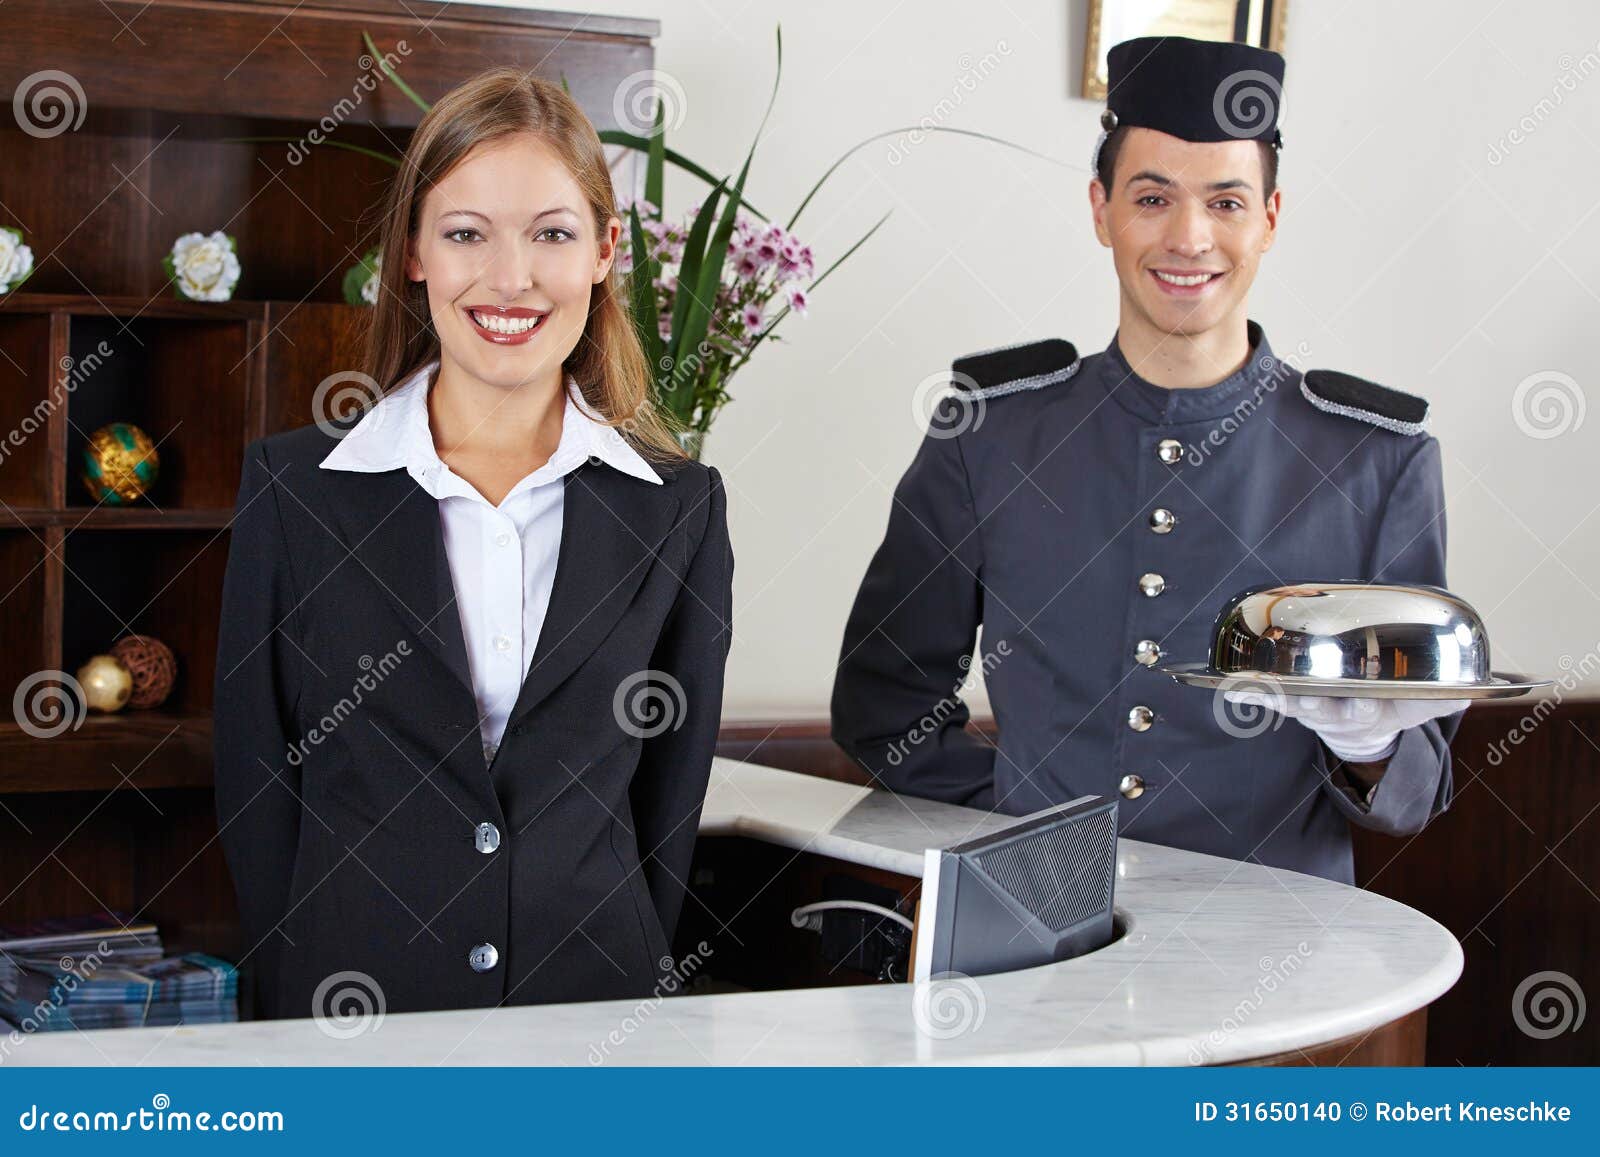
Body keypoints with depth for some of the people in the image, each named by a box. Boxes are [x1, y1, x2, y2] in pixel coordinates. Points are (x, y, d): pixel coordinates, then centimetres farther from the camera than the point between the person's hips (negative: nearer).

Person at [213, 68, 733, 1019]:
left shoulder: (679, 507, 1)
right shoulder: (294, 487, -2)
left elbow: (669, 805, 4)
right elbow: (256, 782, -1)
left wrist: (625, 993, -1)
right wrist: (309, 1006, -5)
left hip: (592, 1013, 1)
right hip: (356, 1002, -1)